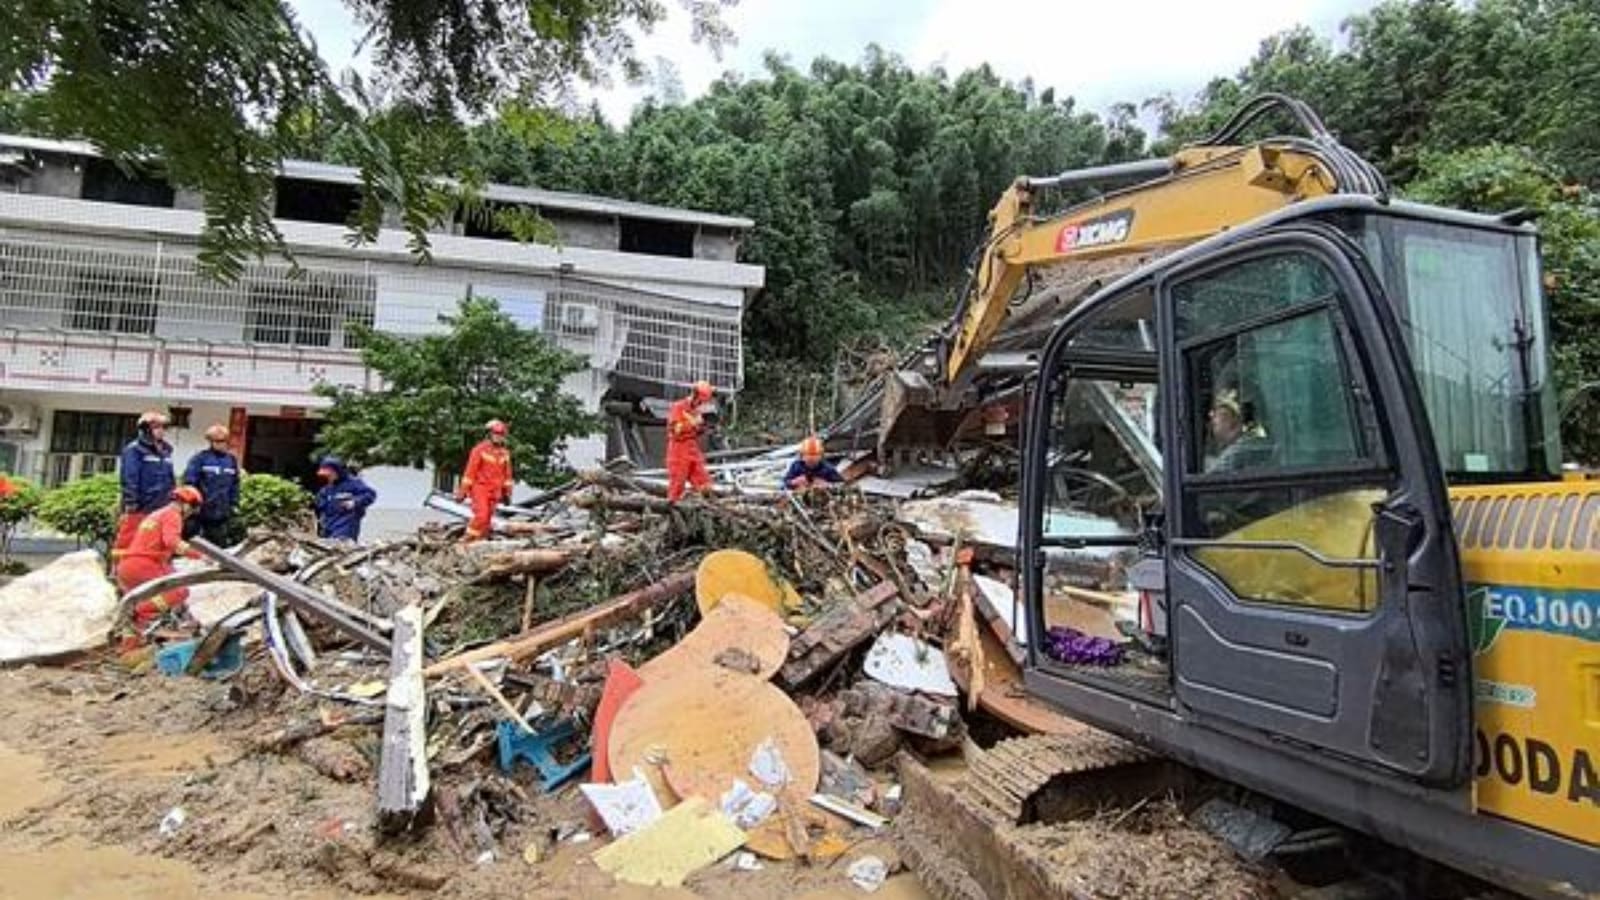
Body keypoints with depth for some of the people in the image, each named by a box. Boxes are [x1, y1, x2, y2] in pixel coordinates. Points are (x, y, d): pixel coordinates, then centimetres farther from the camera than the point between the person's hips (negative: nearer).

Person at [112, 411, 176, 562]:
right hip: (139, 509, -7)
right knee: (127, 543, -4)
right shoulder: (134, 450, -6)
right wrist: (130, 504, -17)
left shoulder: (165, 450, 17)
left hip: (160, 510, 7)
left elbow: (170, 480, 22)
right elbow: (129, 478, -13)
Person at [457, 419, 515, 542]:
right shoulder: (480, 450, -6)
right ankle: (469, 539, -9)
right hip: (480, 488, -5)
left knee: (487, 518, 5)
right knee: (481, 515, -18)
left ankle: (480, 540, 12)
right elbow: (470, 471, -7)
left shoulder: (505, 453, 10)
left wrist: (507, 491, 15)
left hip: (495, 491, 5)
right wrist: (464, 490, -9)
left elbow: (507, 473, 17)